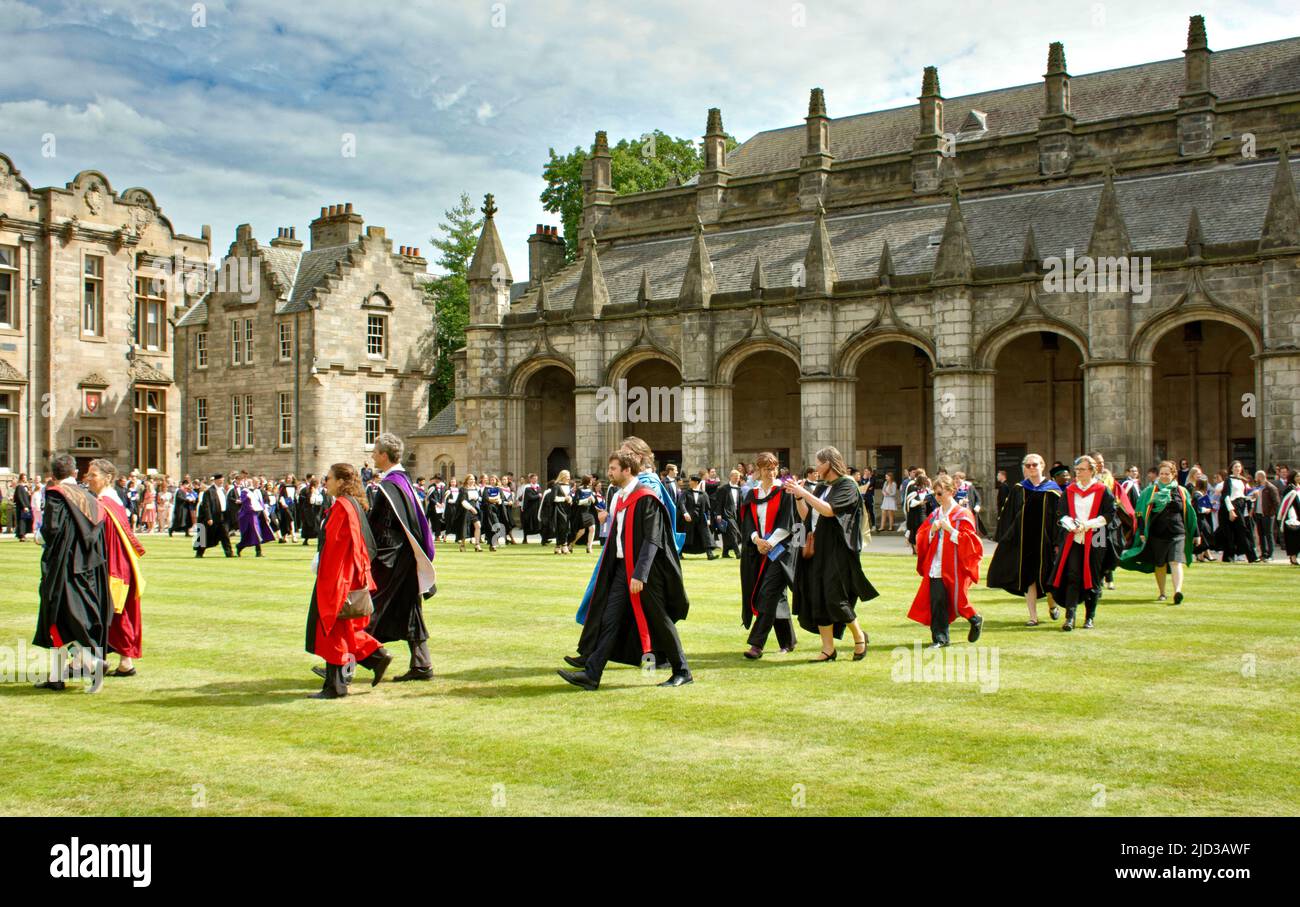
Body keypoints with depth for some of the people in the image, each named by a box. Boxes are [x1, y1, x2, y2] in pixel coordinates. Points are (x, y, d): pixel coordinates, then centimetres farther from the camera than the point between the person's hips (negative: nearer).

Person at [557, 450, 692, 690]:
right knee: (609, 619, 4)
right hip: (623, 567, 8)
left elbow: (651, 540, -20)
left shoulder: (645, 498, -15)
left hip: (644, 571, -8)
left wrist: (639, 574, -25)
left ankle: (682, 672, 16)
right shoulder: (621, 497, 12)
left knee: (659, 622, 2)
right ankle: (591, 674, 3)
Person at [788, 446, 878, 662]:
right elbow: (805, 516, 14)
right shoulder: (820, 487, 15)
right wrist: (798, 496, 0)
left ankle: (859, 636, 15)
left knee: (834, 598, -8)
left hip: (837, 552, -7)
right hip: (817, 551, 7)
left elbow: (829, 510, -22)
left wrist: (804, 492, -21)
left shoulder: (847, 486, -7)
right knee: (817, 600, 3)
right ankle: (828, 649, 9)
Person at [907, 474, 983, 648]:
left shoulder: (963, 514, -4)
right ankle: (939, 638, 5)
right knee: (936, 602, -2)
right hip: (935, 567, 4)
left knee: (957, 602, 3)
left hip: (954, 568, -4)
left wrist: (949, 529, -18)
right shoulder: (935, 514, 12)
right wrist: (932, 530, -8)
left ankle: (976, 620, 32)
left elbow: (969, 540, -11)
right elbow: (921, 538, 12)